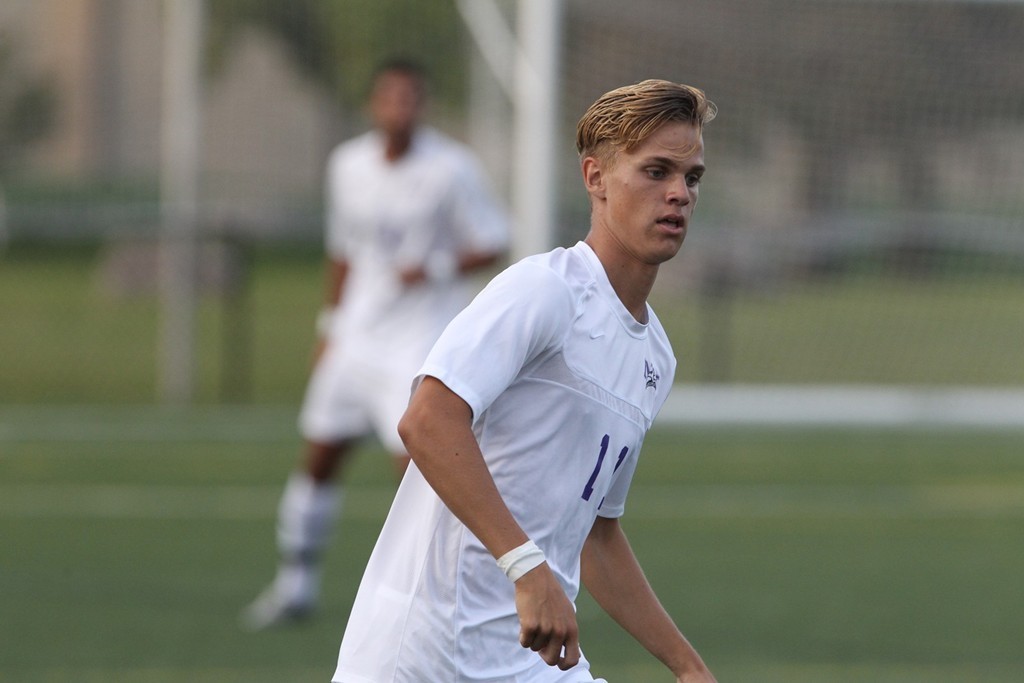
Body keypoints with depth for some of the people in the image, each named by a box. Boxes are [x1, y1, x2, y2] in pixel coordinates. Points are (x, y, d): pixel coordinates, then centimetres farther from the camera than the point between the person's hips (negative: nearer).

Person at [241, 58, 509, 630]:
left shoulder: (453, 170, -11)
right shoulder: (348, 165, 5)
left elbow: (494, 243, -8)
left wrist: (437, 268, -23)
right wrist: (331, 322, 16)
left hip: (422, 341, -6)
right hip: (358, 336, 6)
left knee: (415, 463, -16)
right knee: (319, 458, 9)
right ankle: (297, 587, 22)